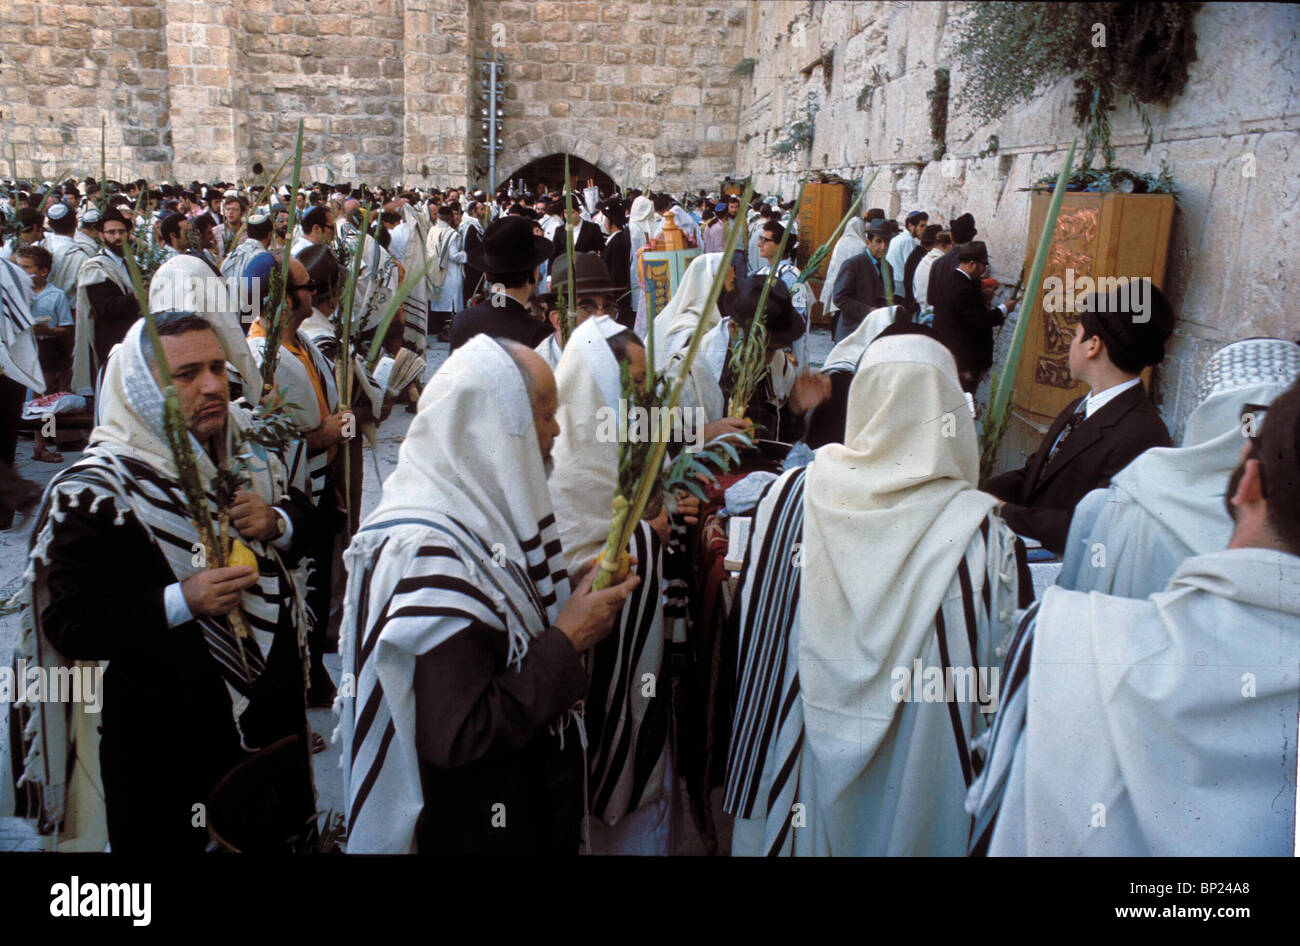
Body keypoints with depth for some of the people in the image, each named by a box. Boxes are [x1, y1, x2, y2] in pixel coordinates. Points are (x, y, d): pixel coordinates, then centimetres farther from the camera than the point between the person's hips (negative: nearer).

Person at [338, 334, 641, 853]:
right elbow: (457, 737, -29)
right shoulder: (428, 552, -29)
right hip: (479, 823, -8)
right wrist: (569, 641, -23)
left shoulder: (482, 509, 0)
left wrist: (576, 591, -3)